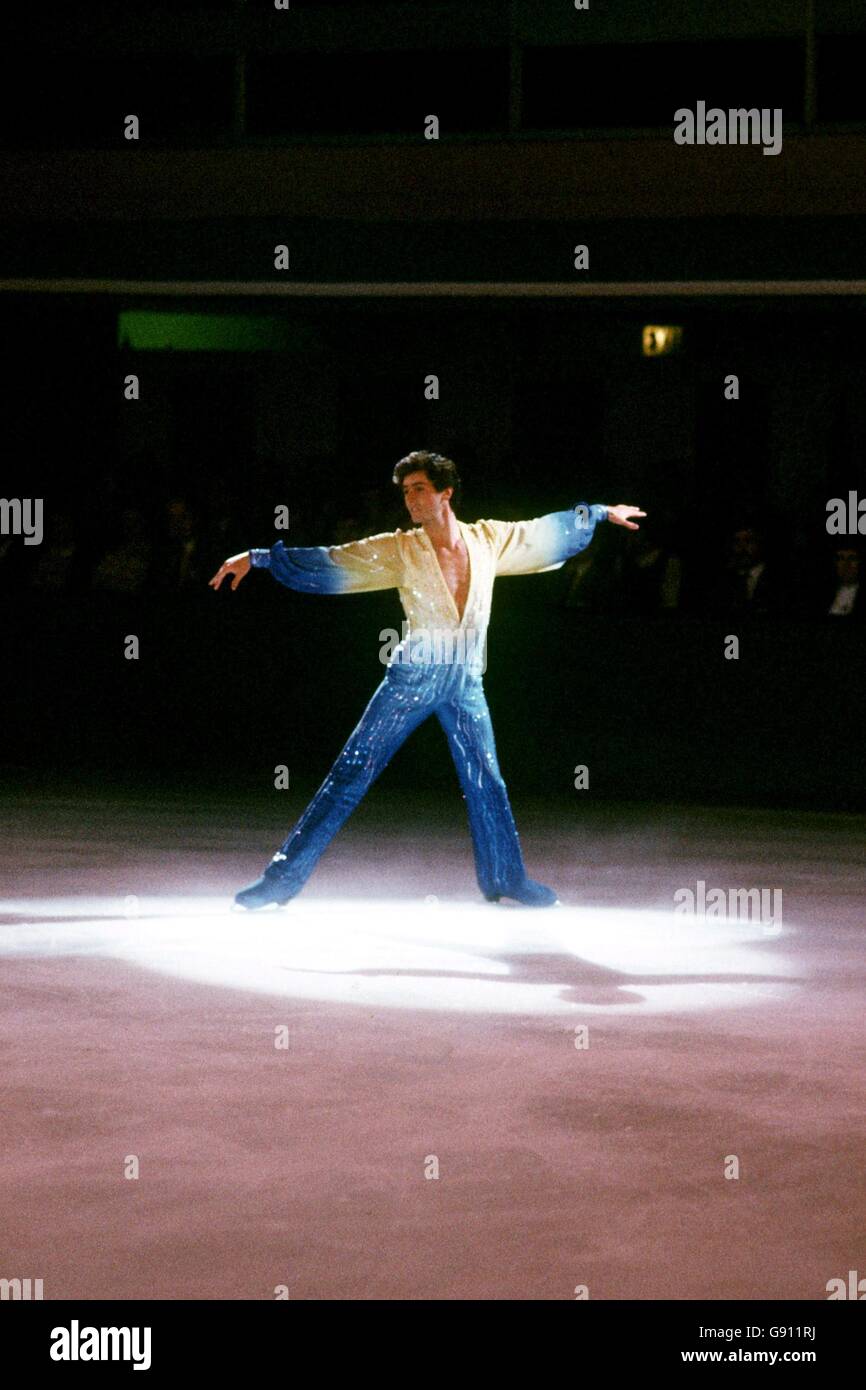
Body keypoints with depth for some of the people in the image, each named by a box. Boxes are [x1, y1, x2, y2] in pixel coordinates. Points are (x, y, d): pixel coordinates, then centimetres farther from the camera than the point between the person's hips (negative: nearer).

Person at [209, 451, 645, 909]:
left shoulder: (488, 540, 1)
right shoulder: (399, 550, -7)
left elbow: (547, 529, 15)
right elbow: (328, 562, -9)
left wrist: (601, 512, 24)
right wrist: (257, 559, -14)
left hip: (466, 683, 3)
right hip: (412, 678, -3)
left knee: (488, 784, 11)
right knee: (351, 774, -7)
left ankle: (506, 879, 30)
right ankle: (283, 878, -7)